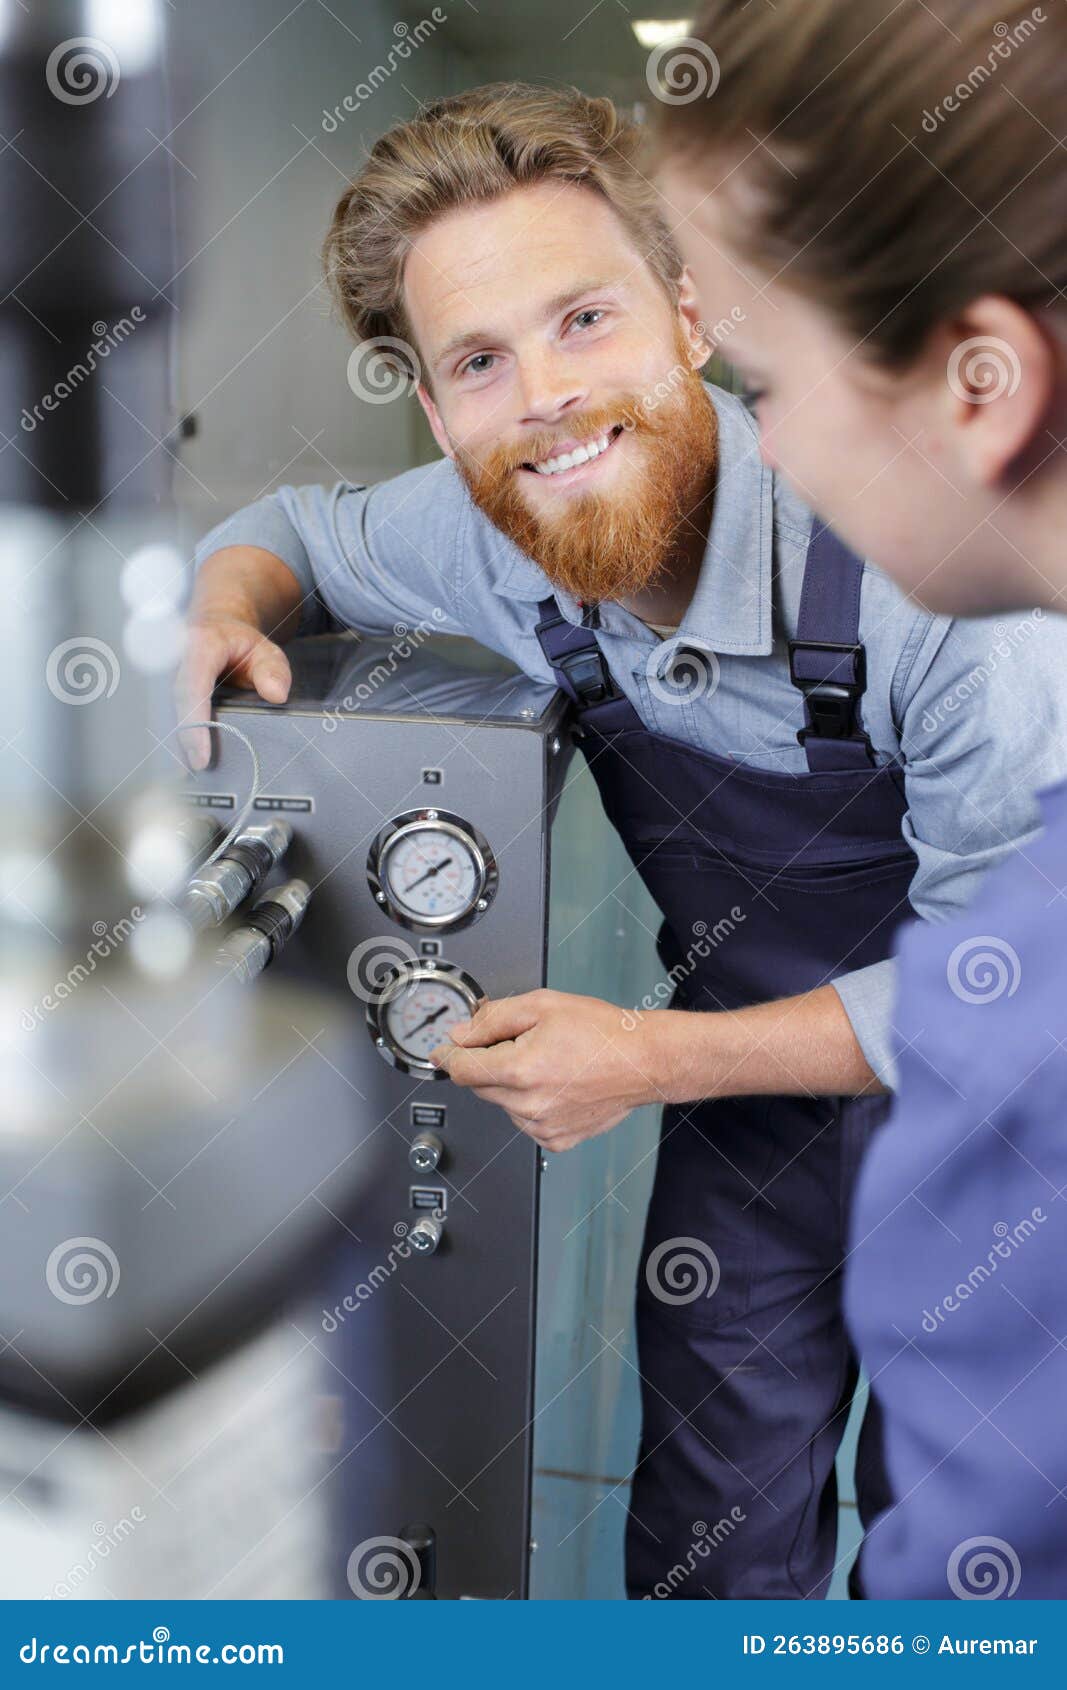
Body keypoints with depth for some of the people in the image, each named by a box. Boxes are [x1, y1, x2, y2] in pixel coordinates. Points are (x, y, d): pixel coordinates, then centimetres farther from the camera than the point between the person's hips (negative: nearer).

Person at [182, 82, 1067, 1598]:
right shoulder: (483, 534, -17)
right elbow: (295, 524, 7)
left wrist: (661, 1062, -27)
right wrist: (232, 605, -17)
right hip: (752, 1087, 3)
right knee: (714, 1538, 17)